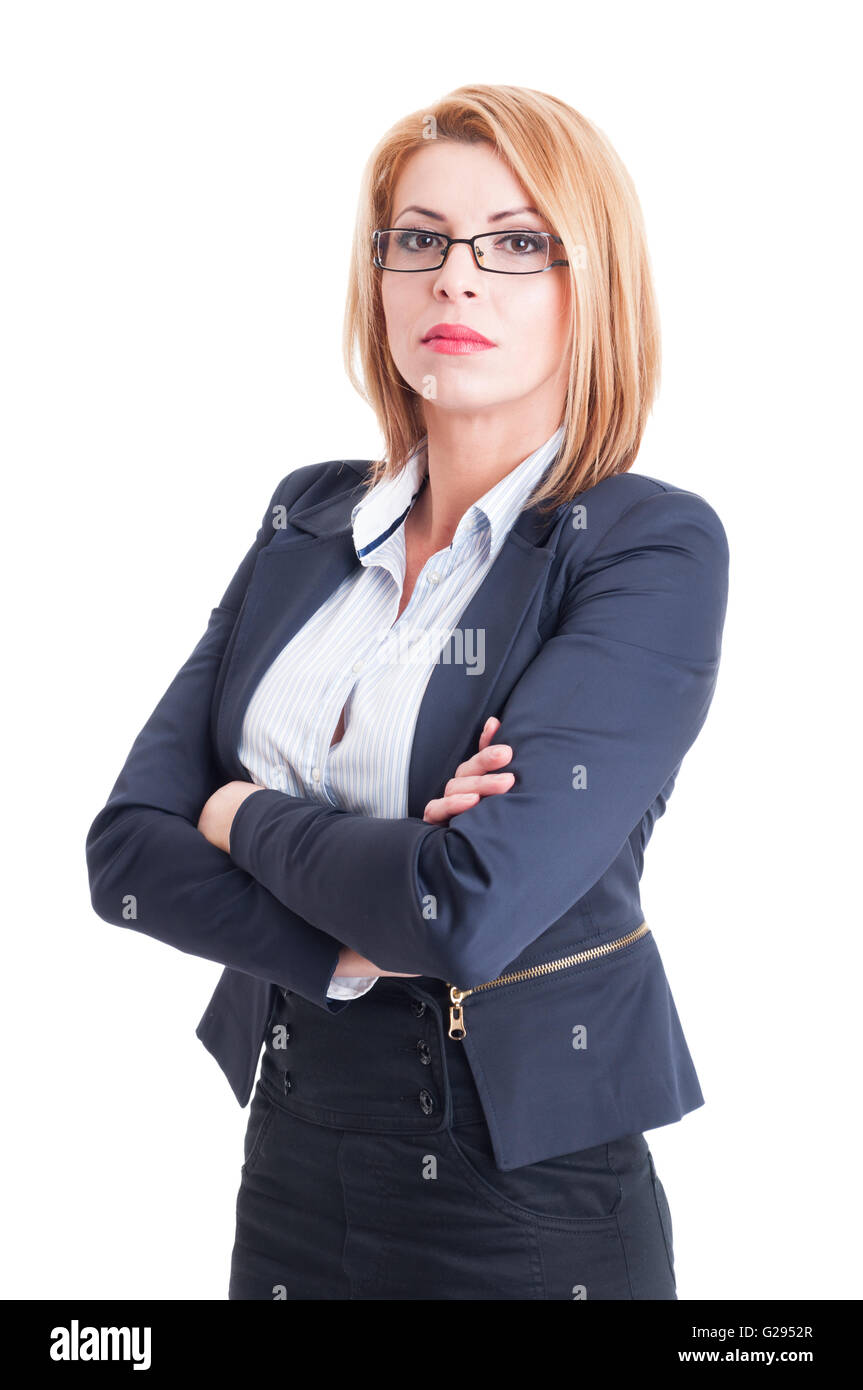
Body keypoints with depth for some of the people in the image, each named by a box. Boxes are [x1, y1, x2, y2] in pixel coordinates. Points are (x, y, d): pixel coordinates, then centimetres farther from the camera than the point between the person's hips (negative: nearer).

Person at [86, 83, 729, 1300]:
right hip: (290, 1158, 5)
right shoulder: (311, 517, 3)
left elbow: (472, 906, -25)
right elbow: (128, 853, -3)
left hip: (529, 1206, -5)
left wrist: (253, 819, -9)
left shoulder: (659, 549, -14)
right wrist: (358, 935, -17)